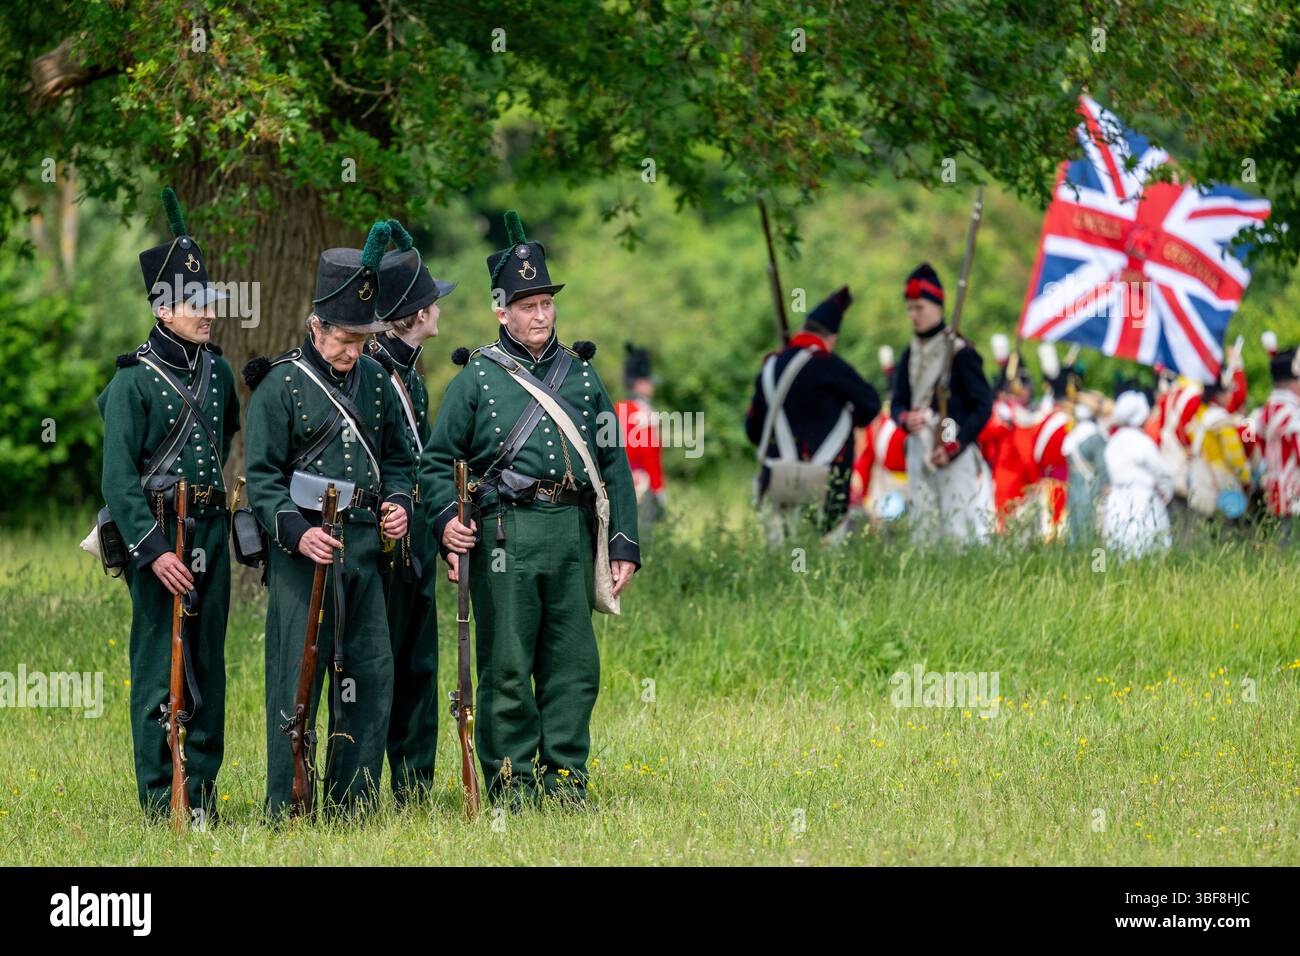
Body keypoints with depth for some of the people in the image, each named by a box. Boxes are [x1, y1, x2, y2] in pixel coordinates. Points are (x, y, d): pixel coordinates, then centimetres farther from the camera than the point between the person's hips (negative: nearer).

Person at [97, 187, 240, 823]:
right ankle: (162, 802, -1)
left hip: (211, 531, 6)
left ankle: (202, 789, 15)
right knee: (160, 668, -4)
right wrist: (153, 549, -21)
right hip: (157, 534, -6)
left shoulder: (219, 373, 10)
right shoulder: (133, 381, -10)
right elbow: (118, 477, -14)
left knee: (208, 666, 9)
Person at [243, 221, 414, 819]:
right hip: (302, 549, -6)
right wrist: (297, 532, -21)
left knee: (372, 676, 6)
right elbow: (261, 478, -6)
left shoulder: (375, 381, 13)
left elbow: (398, 457, 22)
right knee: (297, 679, -5)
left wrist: (398, 503, 1)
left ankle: (351, 804, 14)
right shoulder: (281, 385, -4)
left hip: (365, 547, 6)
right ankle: (285, 811, 0)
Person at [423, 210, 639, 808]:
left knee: (574, 664, 3)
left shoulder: (581, 375, 15)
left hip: (573, 532, 3)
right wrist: (446, 521, -13)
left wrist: (624, 544, 9)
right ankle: (510, 784, 4)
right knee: (506, 668, -2)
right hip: (505, 531, -3)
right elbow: (438, 461, 5)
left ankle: (565, 777, 11)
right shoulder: (477, 378, 5)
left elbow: (614, 464, 16)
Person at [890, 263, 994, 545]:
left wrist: (953, 447, -16)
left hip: (957, 455, -7)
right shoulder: (910, 355, 13)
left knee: (959, 532, -12)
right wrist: (906, 419, -9)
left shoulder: (960, 352, -6)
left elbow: (983, 406, -8)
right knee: (922, 531, 5)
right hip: (919, 453, 7)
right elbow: (898, 403, 16)